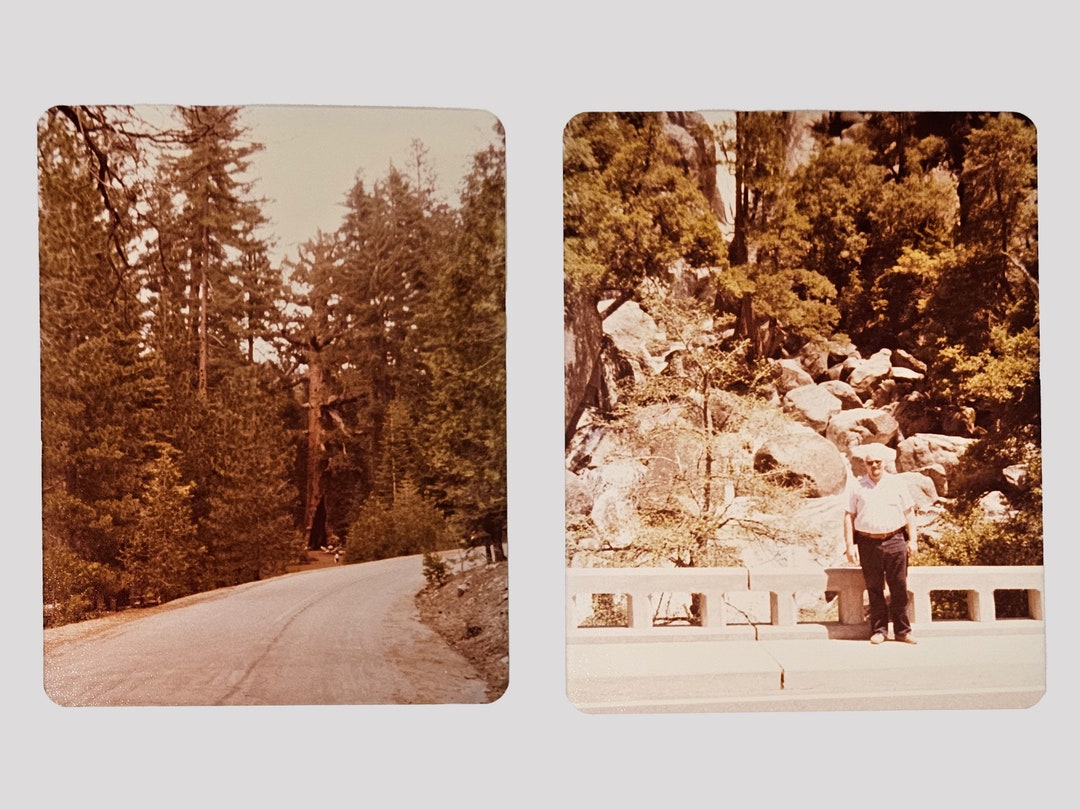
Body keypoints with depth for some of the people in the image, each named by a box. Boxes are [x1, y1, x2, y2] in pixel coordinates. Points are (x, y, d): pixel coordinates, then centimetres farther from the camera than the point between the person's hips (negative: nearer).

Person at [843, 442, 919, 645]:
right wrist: (849, 545, 0)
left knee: (899, 588, 0)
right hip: (868, 543, 0)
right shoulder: (856, 486, 7)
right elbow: (849, 516, 7)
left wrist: (912, 539, 4)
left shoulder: (897, 483, 9)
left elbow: (909, 513, 13)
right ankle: (879, 630, 11)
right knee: (874, 589, 3)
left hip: (895, 541, 0)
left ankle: (902, 630, 8)